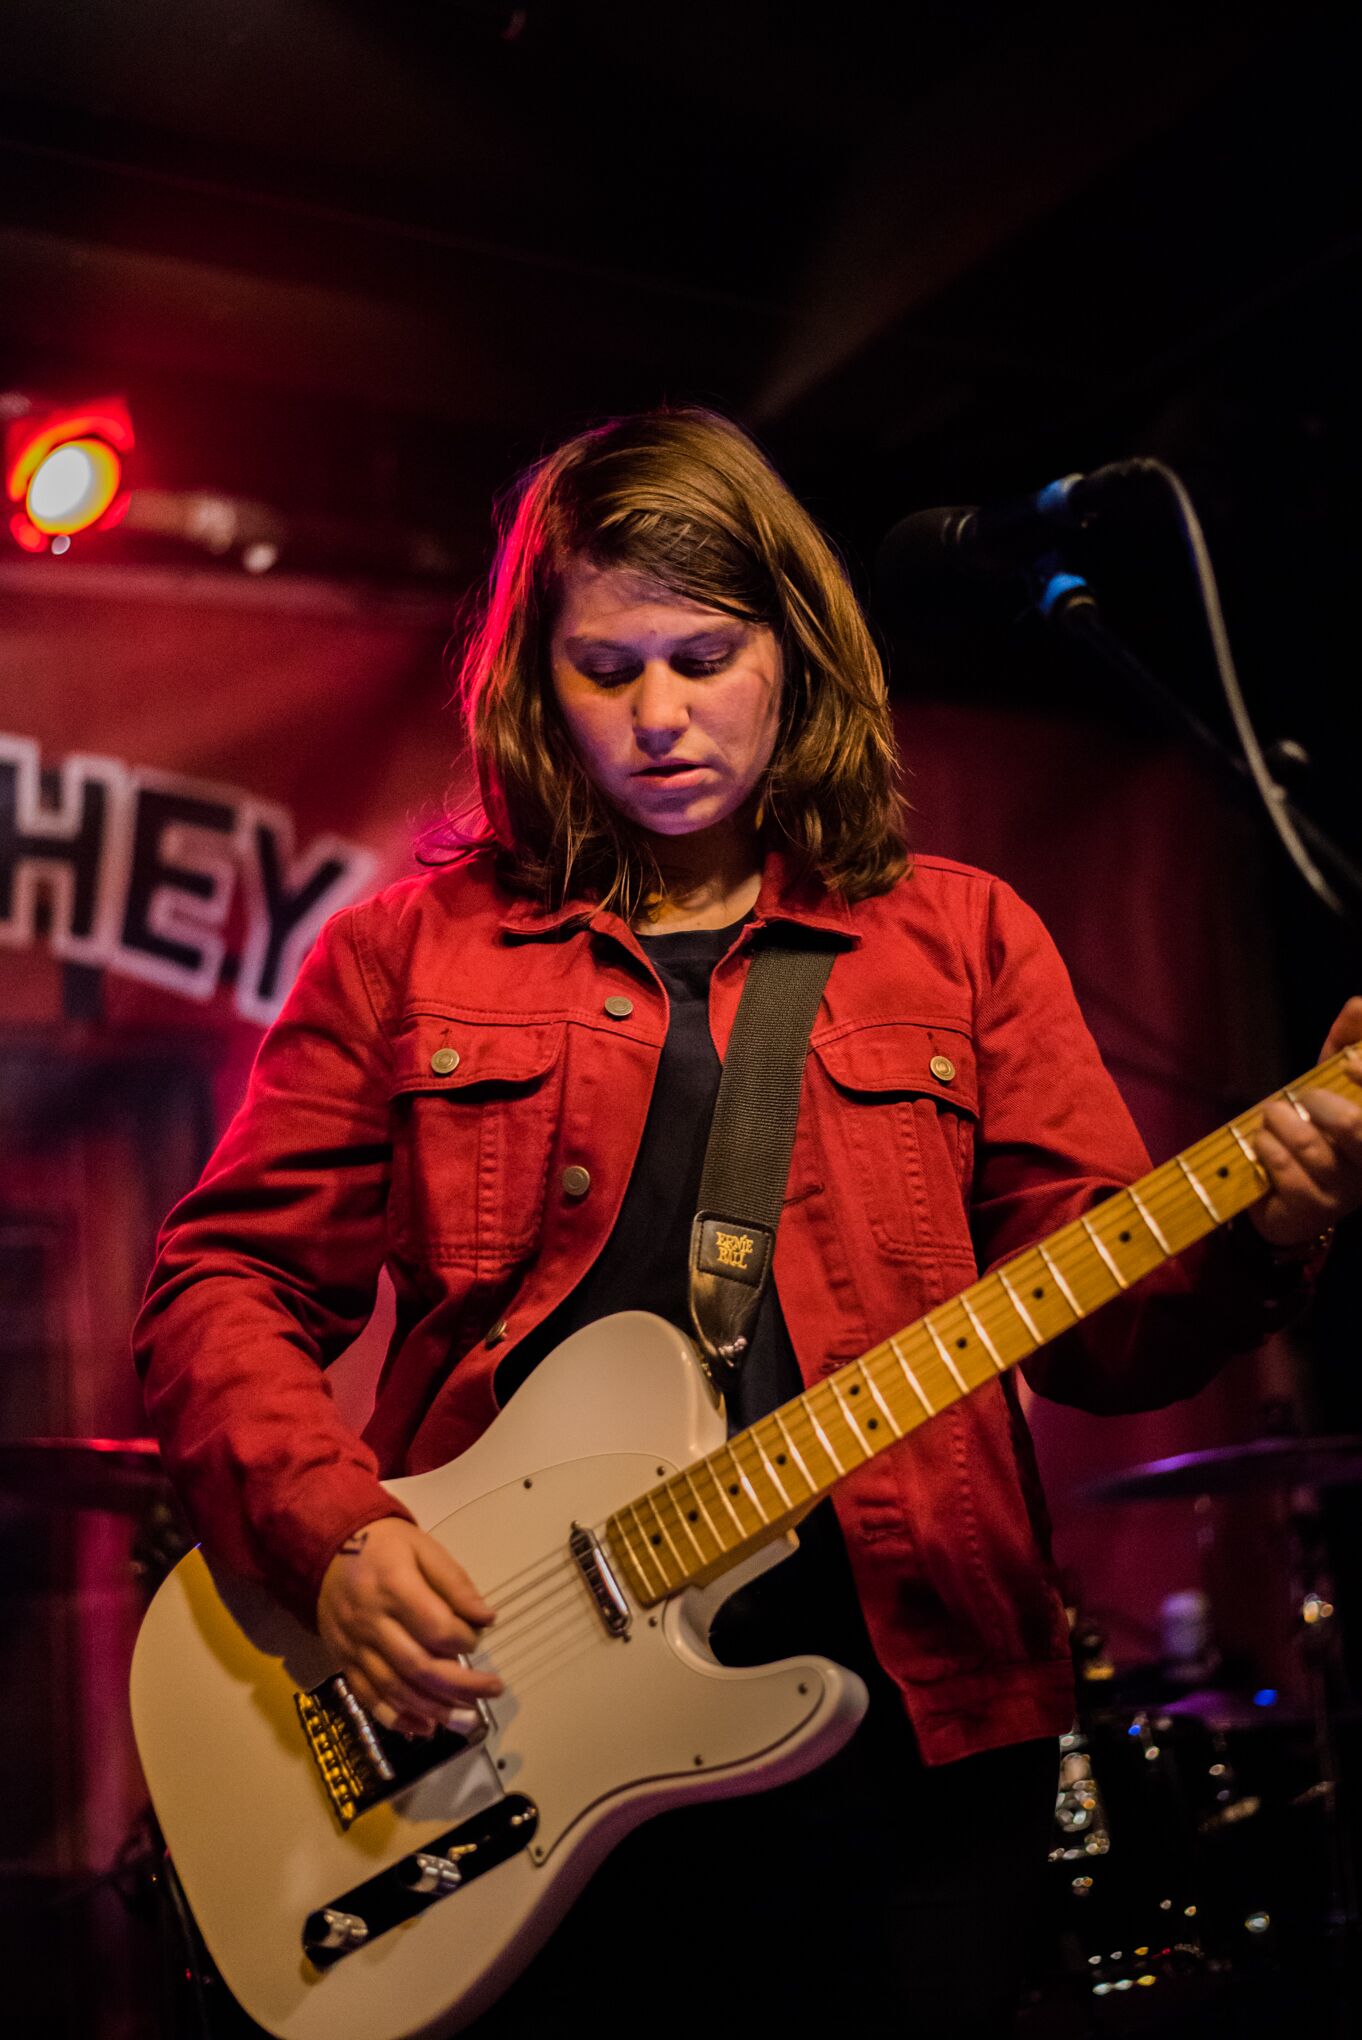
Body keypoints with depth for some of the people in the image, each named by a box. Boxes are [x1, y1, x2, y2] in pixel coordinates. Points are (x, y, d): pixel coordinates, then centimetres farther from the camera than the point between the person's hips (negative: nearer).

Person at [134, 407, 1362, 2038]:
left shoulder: (958, 940, 8)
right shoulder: (408, 951, 6)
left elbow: (1096, 1320, 3)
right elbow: (221, 1284, 5)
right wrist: (333, 1531, -11)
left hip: (897, 1722, 1)